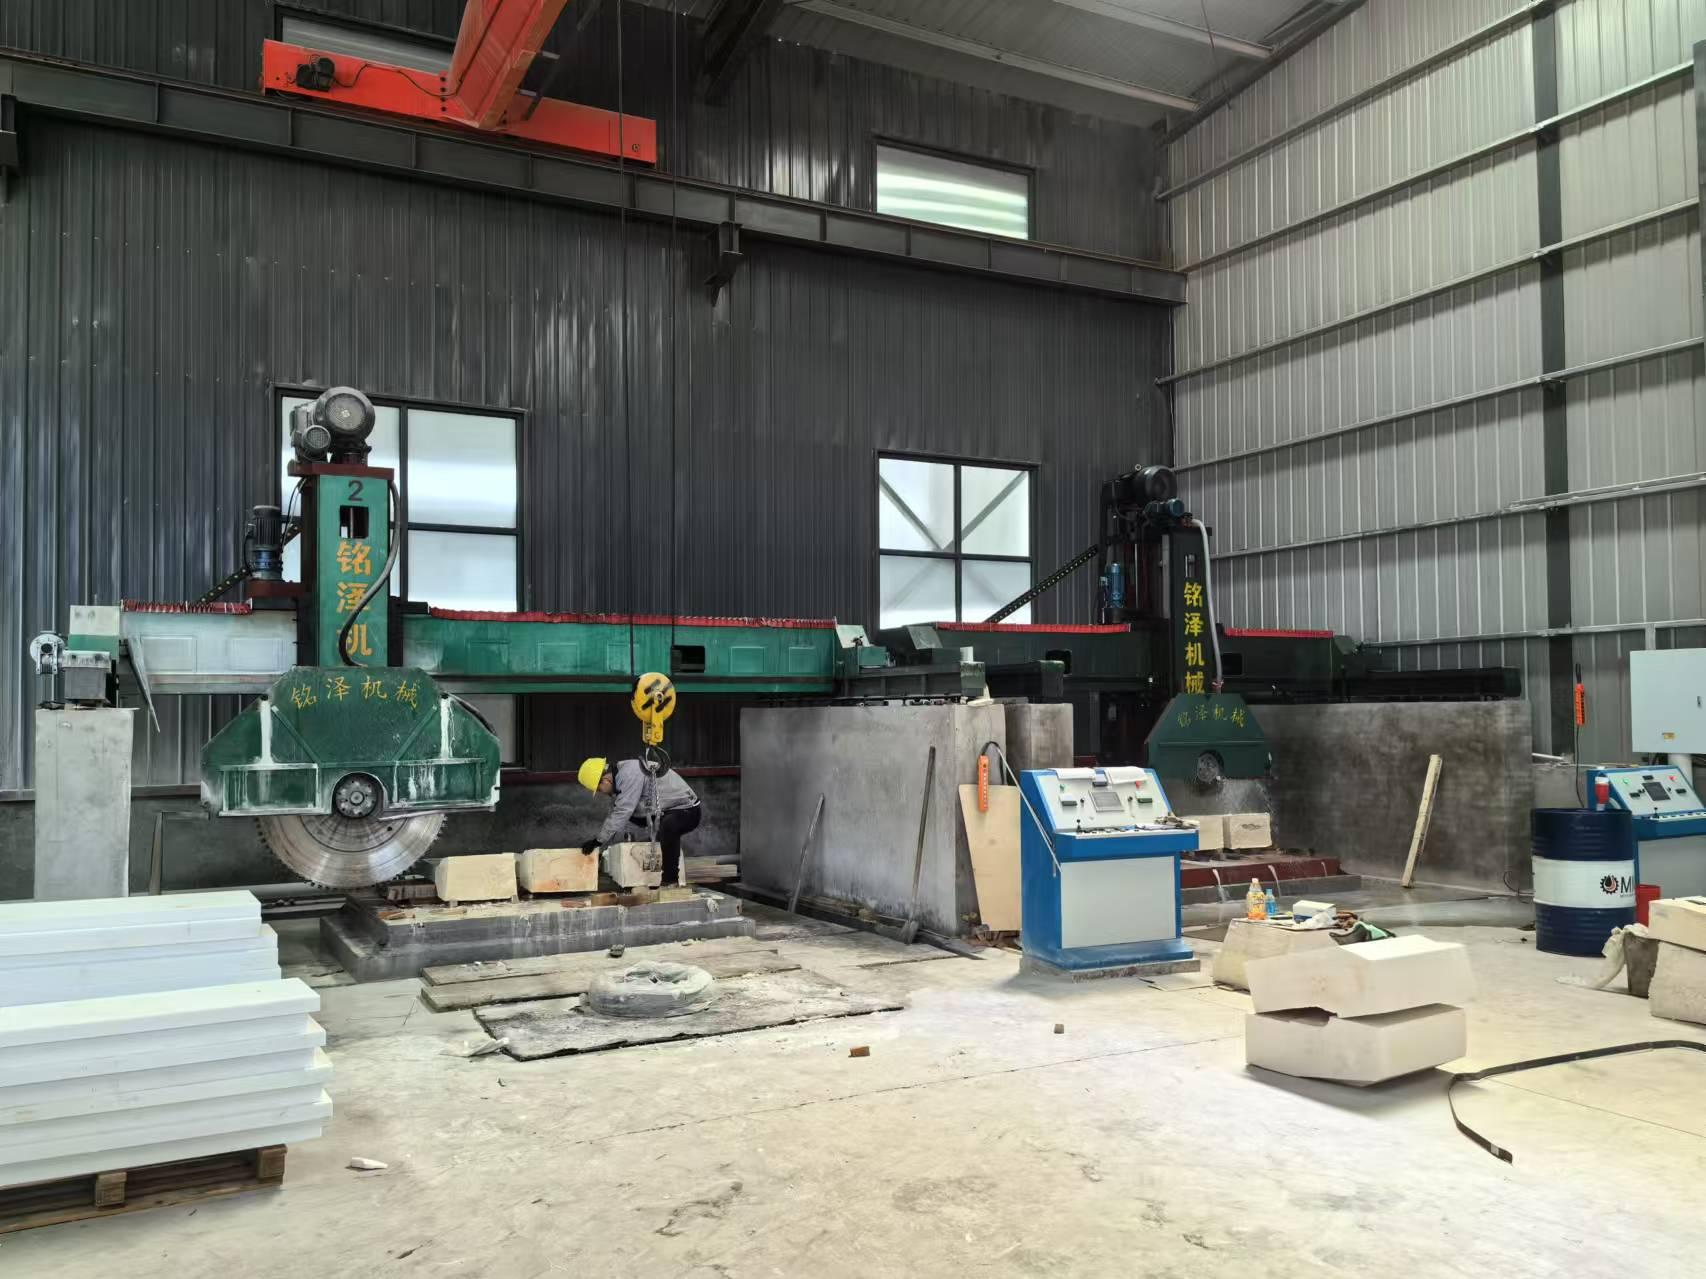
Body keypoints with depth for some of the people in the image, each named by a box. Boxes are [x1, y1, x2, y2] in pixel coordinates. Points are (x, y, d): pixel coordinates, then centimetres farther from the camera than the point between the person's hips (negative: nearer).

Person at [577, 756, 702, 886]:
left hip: (687, 811, -10)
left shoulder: (630, 774, -25)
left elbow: (622, 813, -27)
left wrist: (598, 841, -20)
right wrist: (604, 848, 10)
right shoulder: (622, 776, 5)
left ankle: (670, 880, -25)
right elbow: (617, 814, 12)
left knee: (668, 826, -39)